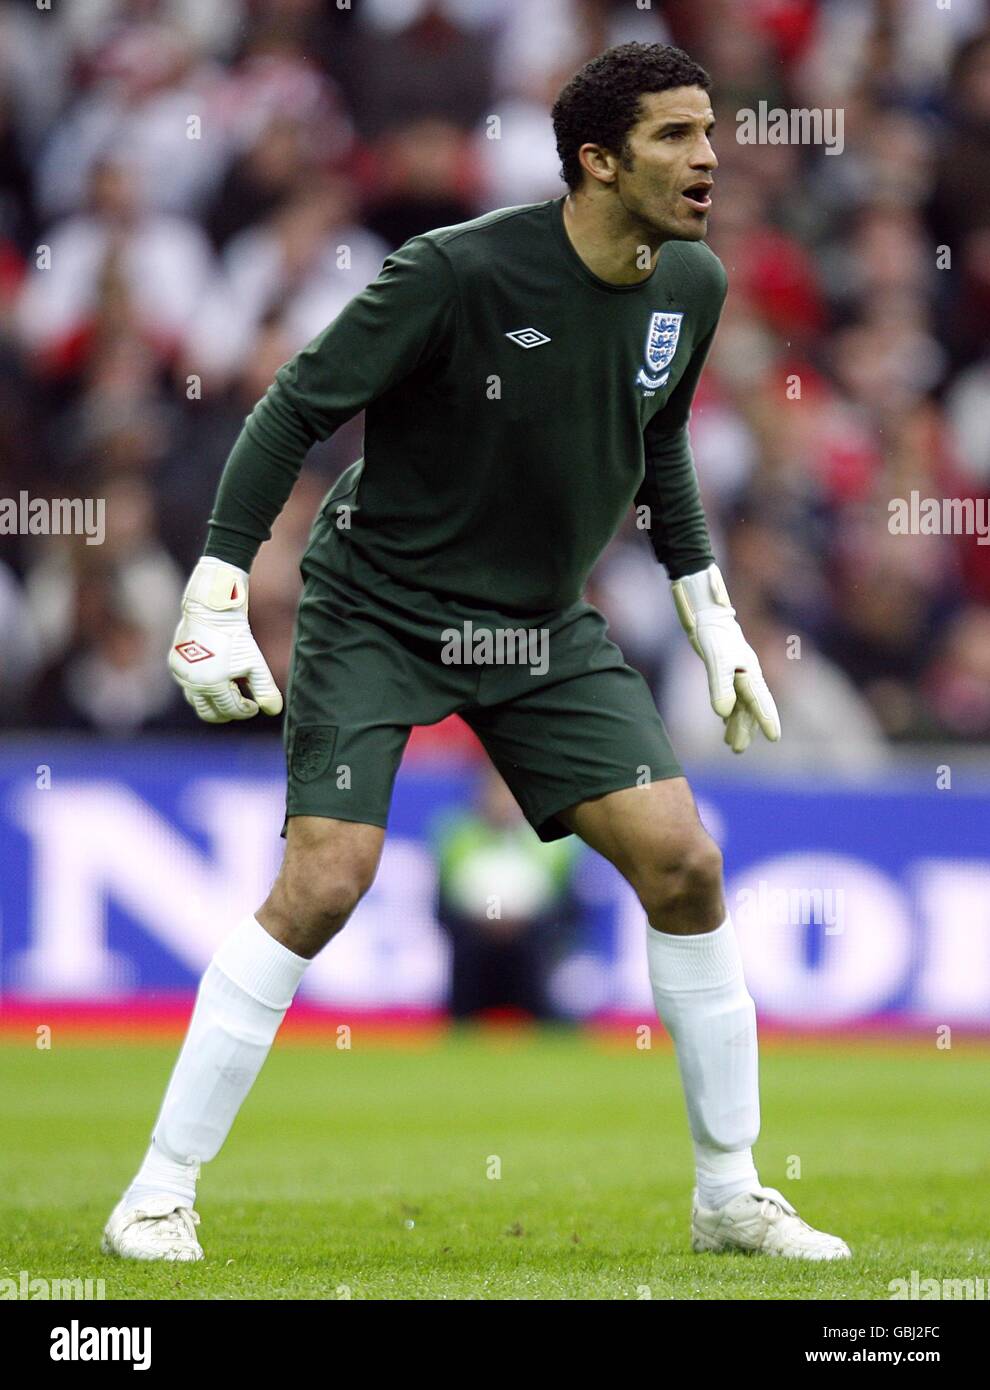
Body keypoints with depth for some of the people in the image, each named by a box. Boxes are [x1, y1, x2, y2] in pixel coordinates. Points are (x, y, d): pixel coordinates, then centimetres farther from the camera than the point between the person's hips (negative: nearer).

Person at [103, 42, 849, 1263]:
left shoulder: (691, 287, -3)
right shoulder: (460, 273, -23)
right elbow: (296, 408, -17)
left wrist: (707, 611, 16)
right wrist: (216, 593, -21)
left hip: (545, 631, 6)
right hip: (377, 608, -6)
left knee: (683, 863, -5)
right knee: (323, 884, -18)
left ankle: (730, 1196, 9)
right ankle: (158, 1195, -7)